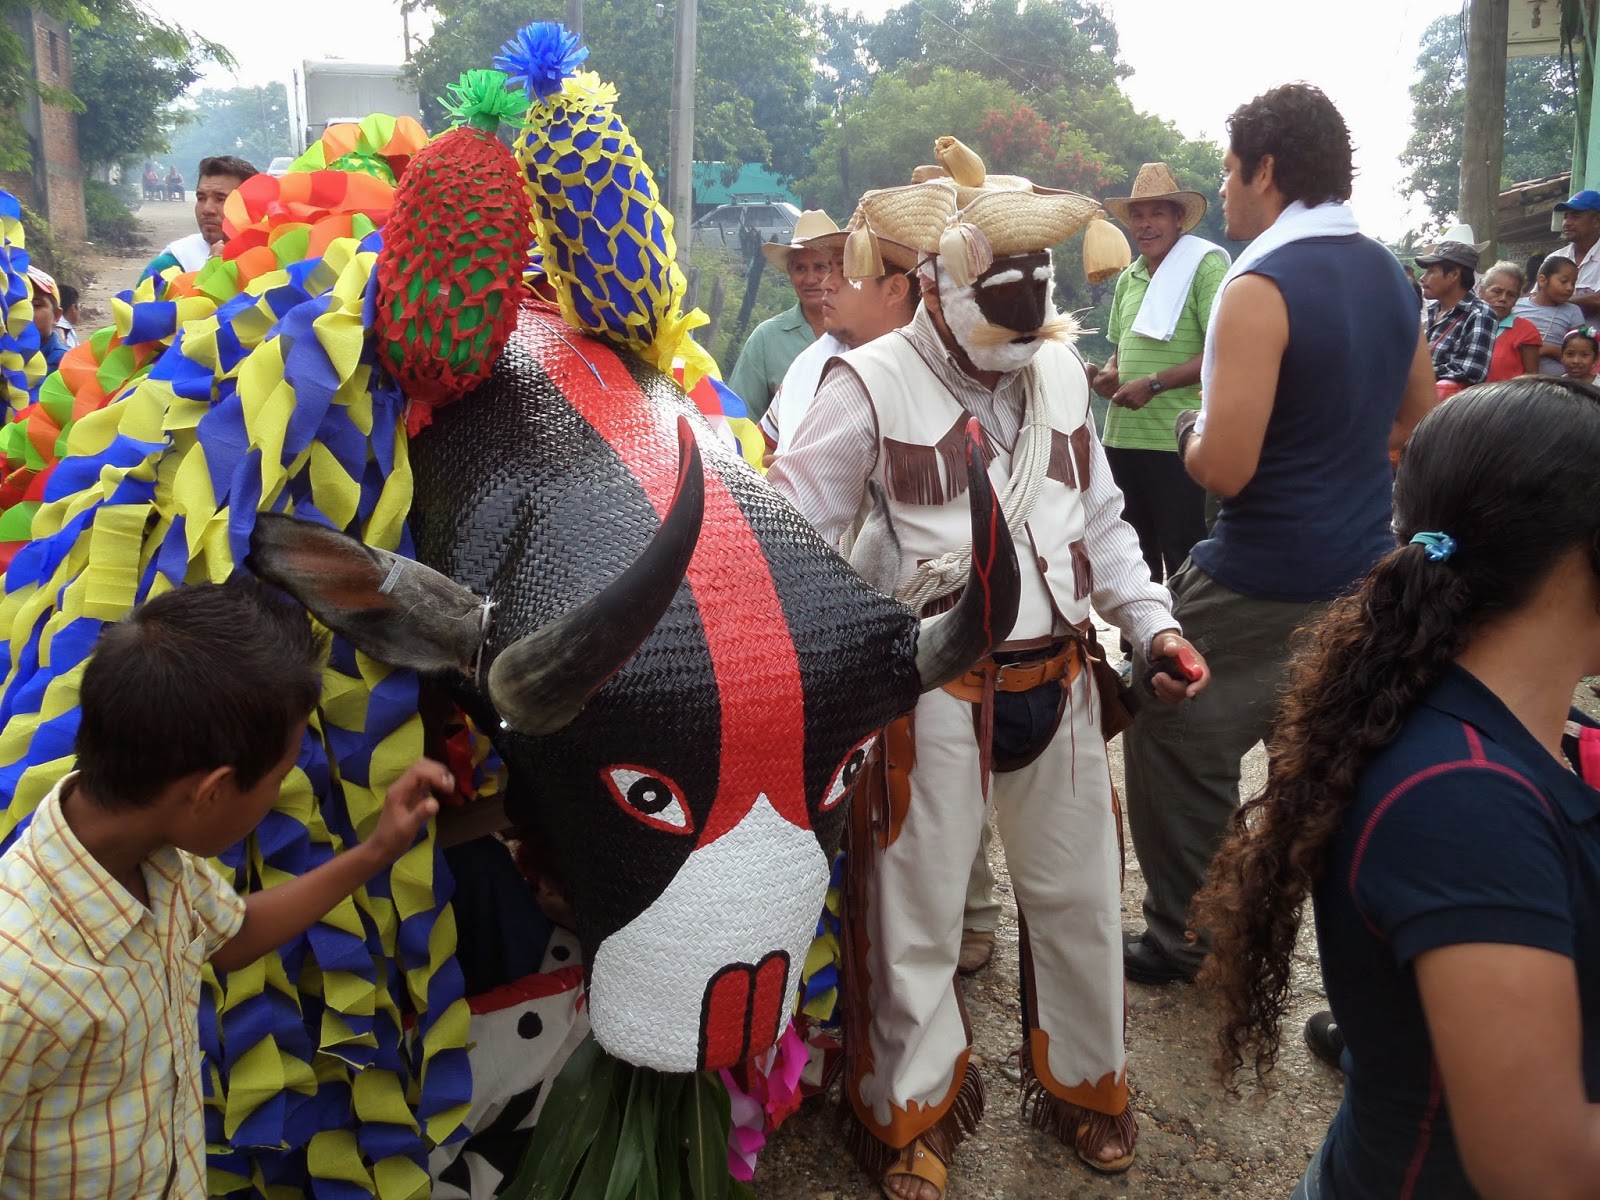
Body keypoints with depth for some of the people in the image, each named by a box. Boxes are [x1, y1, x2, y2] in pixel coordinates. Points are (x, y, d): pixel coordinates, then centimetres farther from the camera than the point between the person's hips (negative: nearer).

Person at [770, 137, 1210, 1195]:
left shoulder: (1062, 370, 7)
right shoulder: (873, 384, -10)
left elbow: (1101, 520, 15)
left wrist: (1153, 623, 5)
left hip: (1058, 680, 5)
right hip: (935, 691, -5)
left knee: (1079, 895, 18)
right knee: (917, 914, 10)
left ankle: (1083, 1083, 44)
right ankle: (912, 1114, 34)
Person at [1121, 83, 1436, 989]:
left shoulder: (1261, 289, -18)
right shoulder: (1390, 275, 8)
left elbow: (1223, 468, -22)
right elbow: (1417, 423, 20)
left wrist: (1190, 430, -2)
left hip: (1260, 585, -8)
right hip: (1361, 570, 9)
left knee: (1172, 740, 5)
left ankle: (1182, 940, 17)